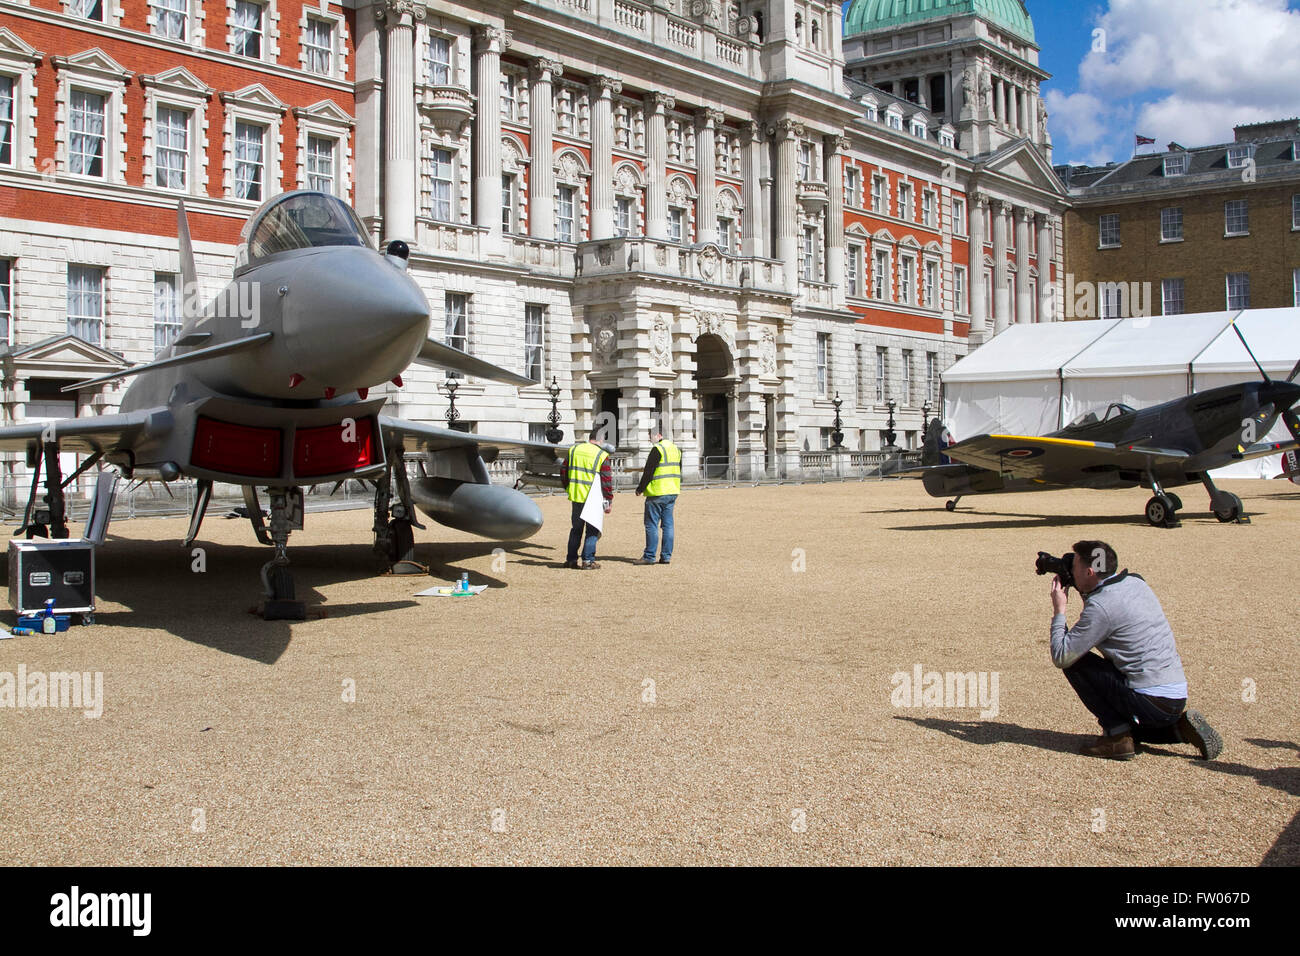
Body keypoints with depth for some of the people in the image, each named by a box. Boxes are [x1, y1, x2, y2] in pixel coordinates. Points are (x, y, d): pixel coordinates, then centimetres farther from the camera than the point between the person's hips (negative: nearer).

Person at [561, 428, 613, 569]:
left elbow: (563, 471, 11)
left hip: (576, 495, 5)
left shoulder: (573, 449, 5)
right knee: (592, 530, 5)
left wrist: (568, 487, 24)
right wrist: (609, 500, -3)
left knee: (576, 528, 16)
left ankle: (571, 559, 19)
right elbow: (607, 479, -10)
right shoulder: (602, 455, -10)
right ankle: (587, 560, 2)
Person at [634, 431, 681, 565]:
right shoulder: (676, 450, 13)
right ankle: (666, 556, 9)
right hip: (672, 492, 8)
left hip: (657, 493, -8)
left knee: (651, 524, -2)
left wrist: (640, 489, -4)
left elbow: (648, 472, -14)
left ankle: (649, 556, -1)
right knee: (668, 524, 9)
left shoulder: (657, 449, -14)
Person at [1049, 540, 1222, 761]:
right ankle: (1178, 728, 11)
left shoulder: (1101, 605, -17)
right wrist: (1084, 591, 18)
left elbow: (1061, 657, -13)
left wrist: (1059, 611, -2)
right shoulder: (1135, 583, 9)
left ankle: (1118, 735, -3)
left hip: (1151, 701, -9)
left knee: (1074, 662, -2)